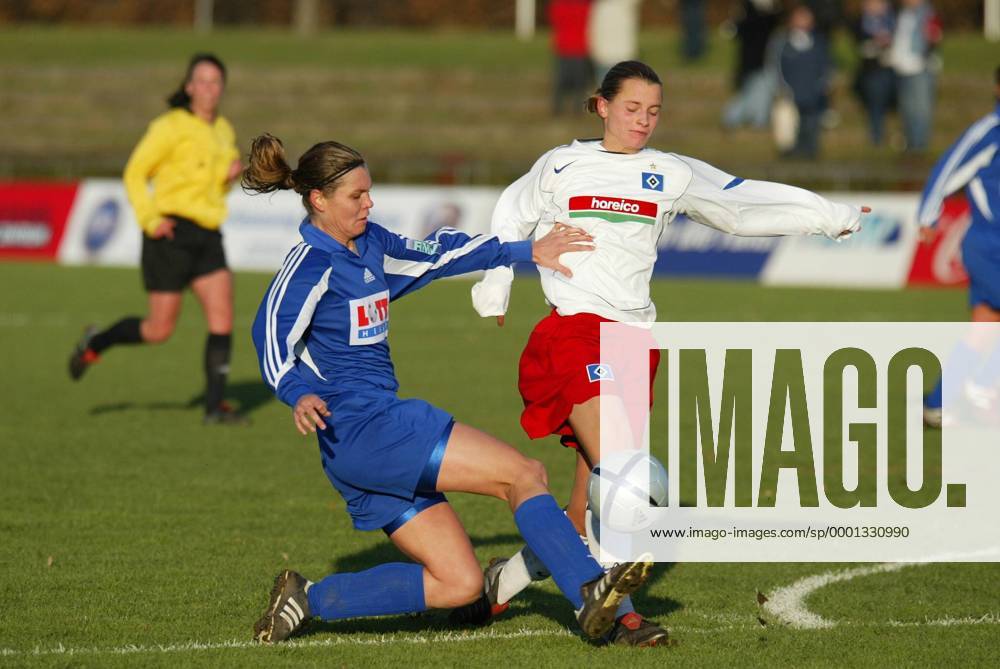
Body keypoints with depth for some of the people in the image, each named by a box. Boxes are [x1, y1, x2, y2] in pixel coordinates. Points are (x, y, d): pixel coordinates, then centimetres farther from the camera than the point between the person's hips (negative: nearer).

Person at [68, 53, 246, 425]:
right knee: (159, 330, -2)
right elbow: (135, 174, -5)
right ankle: (95, 344, 25)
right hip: (172, 233, -6)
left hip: (207, 236, 6)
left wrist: (229, 176, 3)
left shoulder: (224, 131, 14)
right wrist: (150, 219, -15)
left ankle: (215, 405, -5)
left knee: (223, 319, -8)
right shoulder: (170, 126, -8)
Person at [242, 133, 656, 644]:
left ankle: (308, 600, 4)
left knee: (458, 584, 3)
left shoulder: (370, 246, 16)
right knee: (522, 473, -13)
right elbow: (273, 333, -24)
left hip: (381, 425, 10)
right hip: (362, 427, -10)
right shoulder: (311, 265, -10)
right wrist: (299, 394, -41)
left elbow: (437, 254, 29)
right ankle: (591, 592, -21)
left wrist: (526, 252, 29)